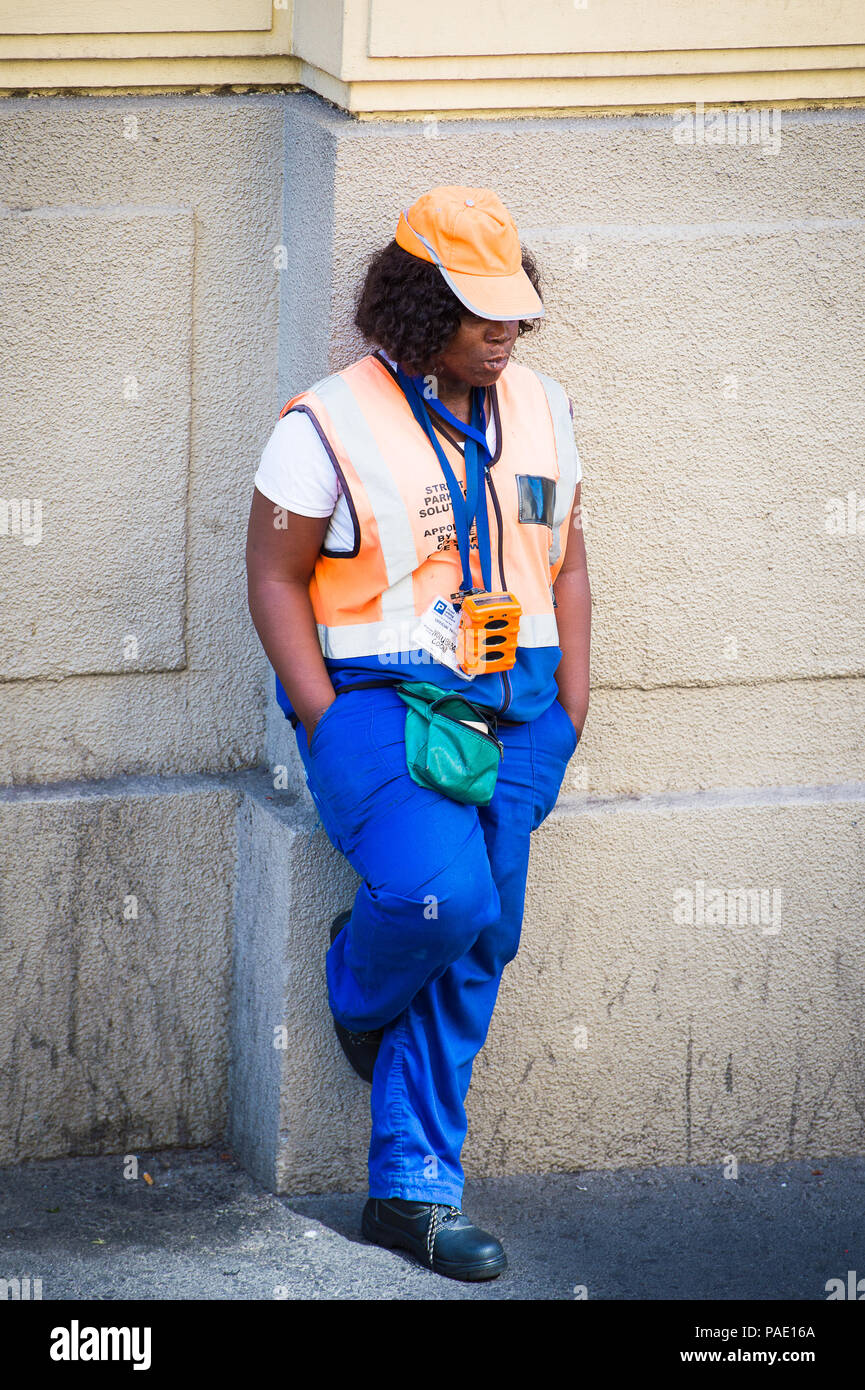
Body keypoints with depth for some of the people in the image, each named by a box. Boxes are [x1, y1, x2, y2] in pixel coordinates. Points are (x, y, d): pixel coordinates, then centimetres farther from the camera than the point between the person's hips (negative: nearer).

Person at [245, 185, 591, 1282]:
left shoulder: (540, 412, 10)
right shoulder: (331, 424, -7)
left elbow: (565, 567, 17)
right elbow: (274, 577, -4)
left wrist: (568, 716, 8)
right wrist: (329, 726, -11)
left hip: (513, 707, 5)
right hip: (376, 699, -5)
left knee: (475, 947, 0)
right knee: (441, 893, -28)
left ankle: (413, 1191, 8)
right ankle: (358, 985, 9)